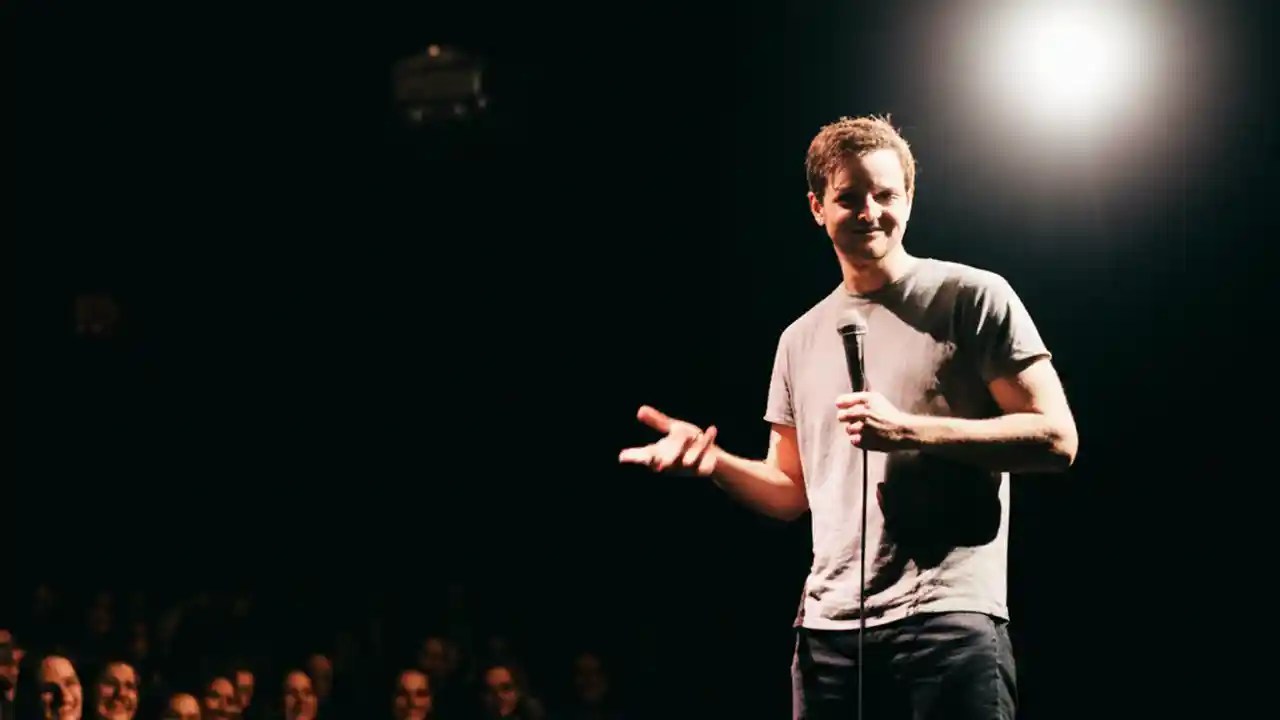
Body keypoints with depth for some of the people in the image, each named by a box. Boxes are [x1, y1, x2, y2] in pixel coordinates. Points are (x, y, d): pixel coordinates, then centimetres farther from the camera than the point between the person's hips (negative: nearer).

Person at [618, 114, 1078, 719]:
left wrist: (907, 430, -13)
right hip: (829, 628, 5)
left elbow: (1055, 439, -6)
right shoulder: (801, 340, 19)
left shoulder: (972, 298, 1)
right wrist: (714, 462, 4)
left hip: (948, 618, -5)